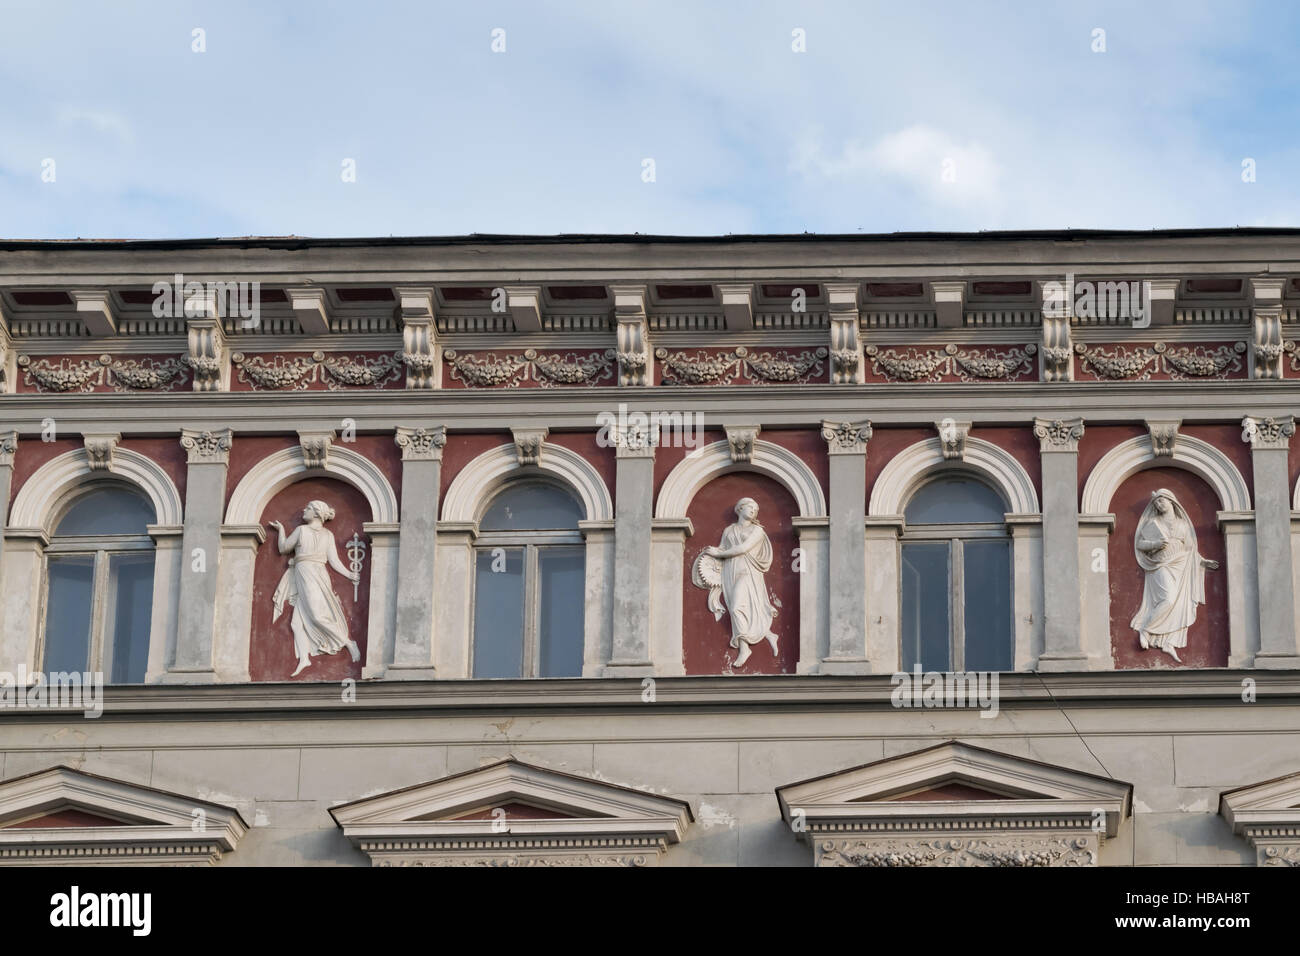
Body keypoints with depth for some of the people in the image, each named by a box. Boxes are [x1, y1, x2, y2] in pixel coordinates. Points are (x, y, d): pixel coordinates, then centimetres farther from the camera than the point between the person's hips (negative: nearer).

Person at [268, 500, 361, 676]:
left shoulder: (328, 536, 8)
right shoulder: (301, 530, 18)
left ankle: (348, 643, -15)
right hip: (301, 576, 4)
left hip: (315, 575, -4)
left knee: (317, 615, -20)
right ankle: (304, 659, -12)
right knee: (298, 620, -6)